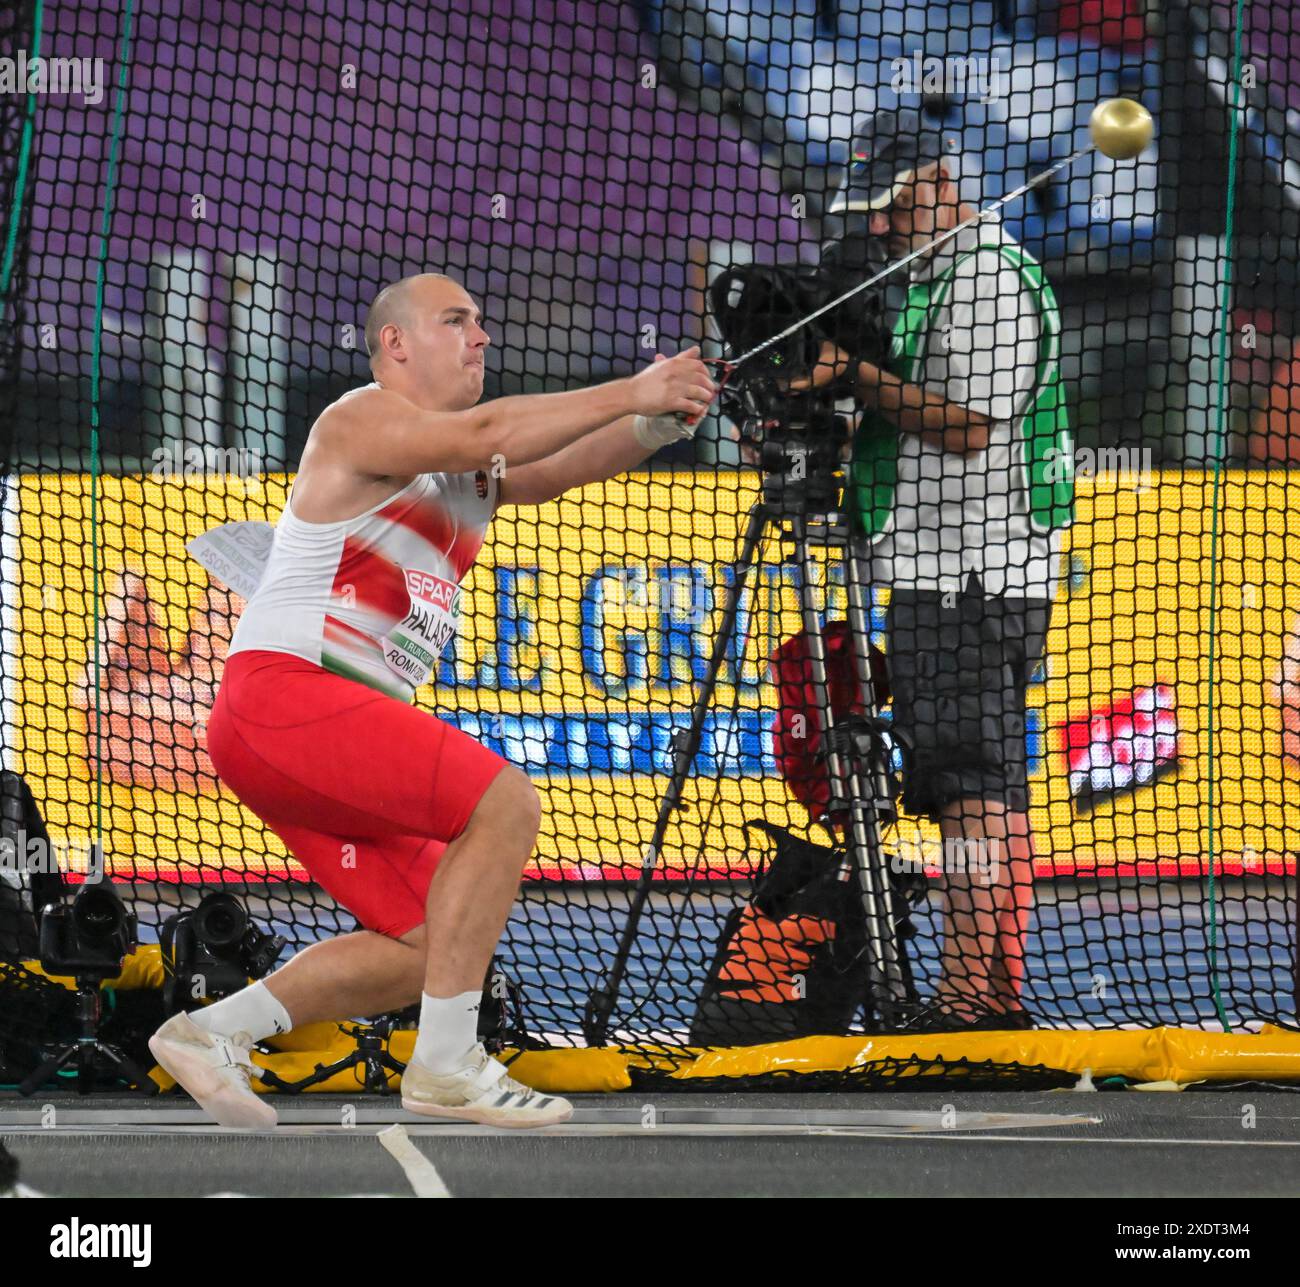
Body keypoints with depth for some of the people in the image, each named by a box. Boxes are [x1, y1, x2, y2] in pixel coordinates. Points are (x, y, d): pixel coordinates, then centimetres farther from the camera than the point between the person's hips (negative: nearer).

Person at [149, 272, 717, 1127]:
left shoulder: (461, 470, 21)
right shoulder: (363, 420, -7)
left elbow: (547, 471, 5)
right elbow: (485, 435, -24)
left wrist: (655, 425, -13)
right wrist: (629, 393, -23)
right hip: (281, 695, -10)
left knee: (429, 943, 7)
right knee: (503, 802, -21)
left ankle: (212, 1032, 12)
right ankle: (446, 1065, -19)